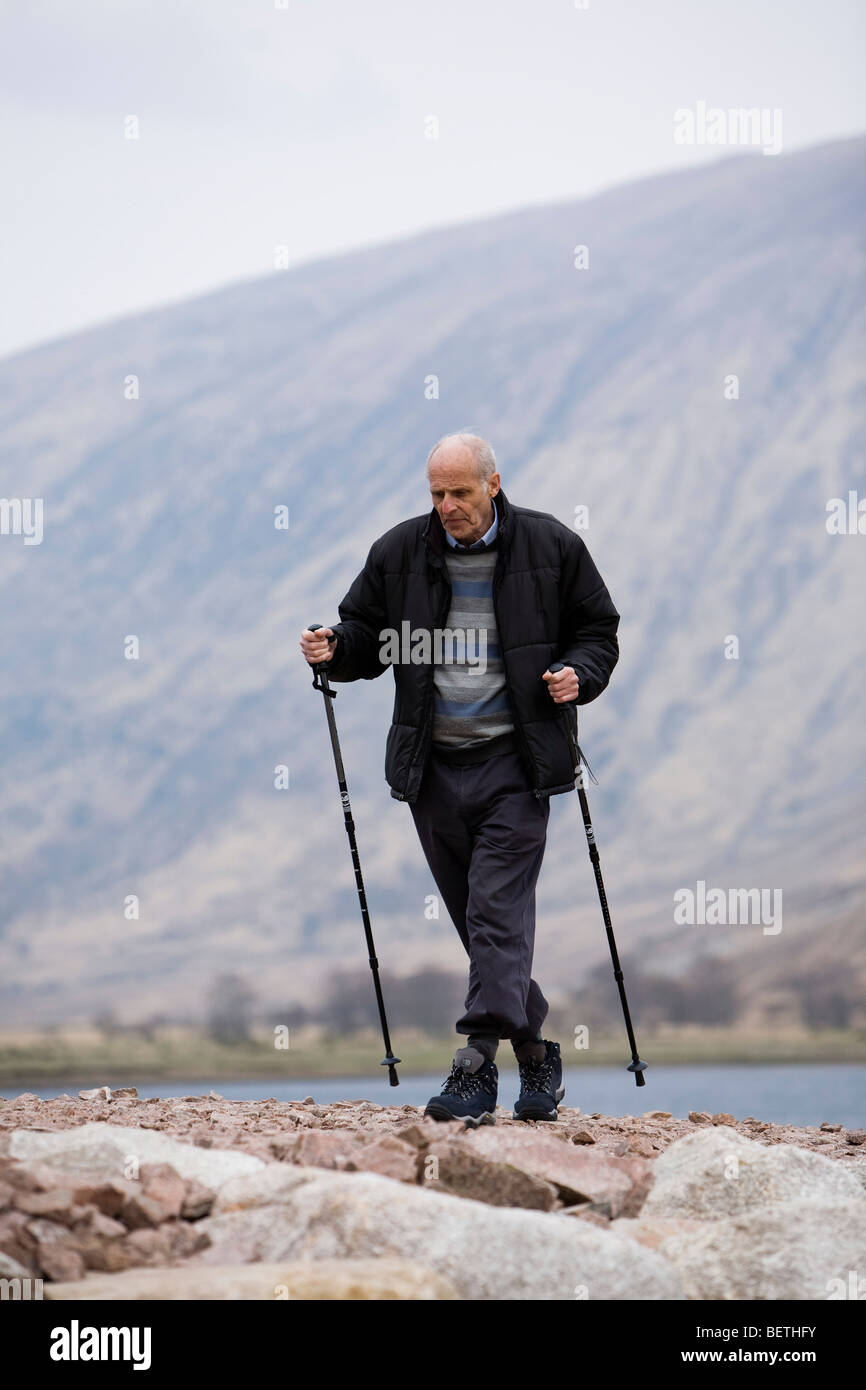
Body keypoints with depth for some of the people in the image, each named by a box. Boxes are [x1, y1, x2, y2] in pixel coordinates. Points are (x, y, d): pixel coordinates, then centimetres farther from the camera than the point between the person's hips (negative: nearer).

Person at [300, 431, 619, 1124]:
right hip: (434, 767, 4)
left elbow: (599, 629, 10)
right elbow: (368, 632, 16)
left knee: (498, 910, -14)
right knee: (476, 917, 8)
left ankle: (478, 1065, -20)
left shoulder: (552, 547, 1)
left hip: (514, 762, -4)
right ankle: (535, 1051, 21)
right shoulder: (399, 553, 7)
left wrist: (580, 675, -9)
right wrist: (335, 647, -6)